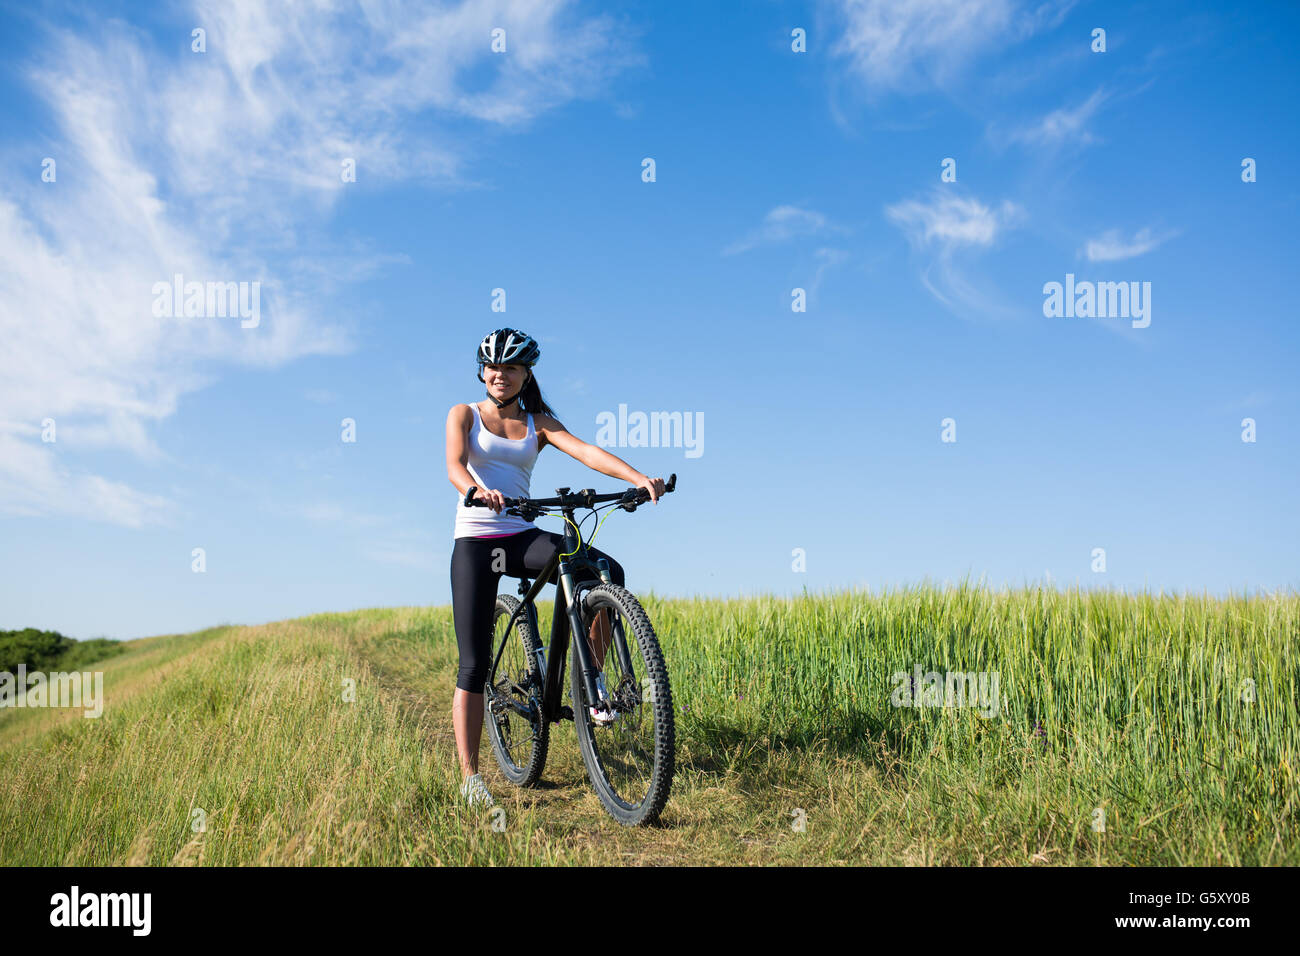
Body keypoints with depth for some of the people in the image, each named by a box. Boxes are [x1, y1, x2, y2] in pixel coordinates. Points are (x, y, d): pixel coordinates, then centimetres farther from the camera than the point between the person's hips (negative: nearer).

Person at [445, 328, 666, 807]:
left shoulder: (538, 423, 10)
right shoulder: (464, 415, 6)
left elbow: (586, 451, -7)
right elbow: (454, 465, -13)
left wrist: (638, 477, -26)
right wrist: (478, 491, -38)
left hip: (522, 538, 2)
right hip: (475, 540, -2)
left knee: (609, 572, -23)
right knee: (474, 664, -7)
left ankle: (592, 678, -7)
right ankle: (470, 776, 0)